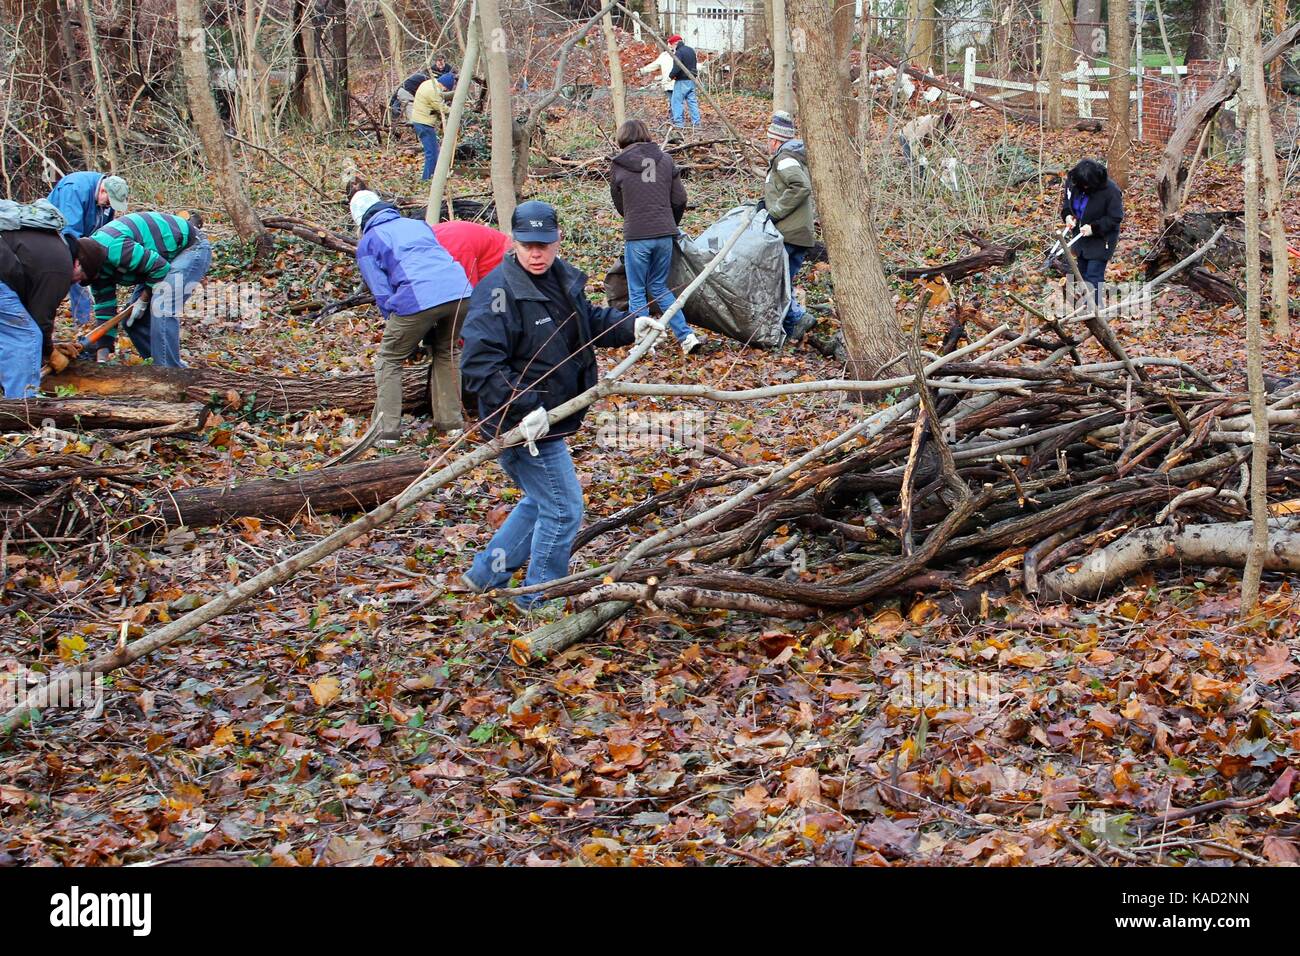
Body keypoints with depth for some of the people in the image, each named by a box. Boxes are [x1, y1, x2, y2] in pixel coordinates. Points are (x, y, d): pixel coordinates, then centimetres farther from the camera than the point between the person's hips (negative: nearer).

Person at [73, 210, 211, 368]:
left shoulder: (113, 248, -34)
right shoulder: (96, 268, -3)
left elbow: (159, 267, -27)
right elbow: (105, 311, 3)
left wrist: (143, 300, -14)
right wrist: (101, 359, 0)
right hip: (166, 257, 10)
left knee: (161, 310, -27)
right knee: (132, 320, 5)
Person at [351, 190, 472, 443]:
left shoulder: (367, 244, 17)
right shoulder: (419, 224, 32)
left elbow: (382, 293, 11)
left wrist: (395, 325, 24)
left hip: (417, 300, -5)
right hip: (461, 291, 5)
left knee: (389, 360, 12)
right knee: (446, 353, 28)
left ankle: (387, 431, 5)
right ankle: (451, 421, 27)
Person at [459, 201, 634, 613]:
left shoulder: (563, 278, 5)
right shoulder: (499, 292, -22)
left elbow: (589, 321, 24)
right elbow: (479, 364, -28)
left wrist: (631, 326, 7)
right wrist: (524, 409, -34)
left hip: (547, 417, 10)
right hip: (523, 425, -10)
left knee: (539, 502, 24)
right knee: (563, 509, 0)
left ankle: (486, 573, 37)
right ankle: (539, 601, 17)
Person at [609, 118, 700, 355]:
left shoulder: (619, 166, -1)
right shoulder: (665, 160, 6)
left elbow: (619, 204, 9)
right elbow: (680, 199, 7)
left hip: (636, 236, -4)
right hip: (665, 234, 4)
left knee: (637, 292, 9)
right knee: (660, 287, 18)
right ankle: (686, 335, 8)